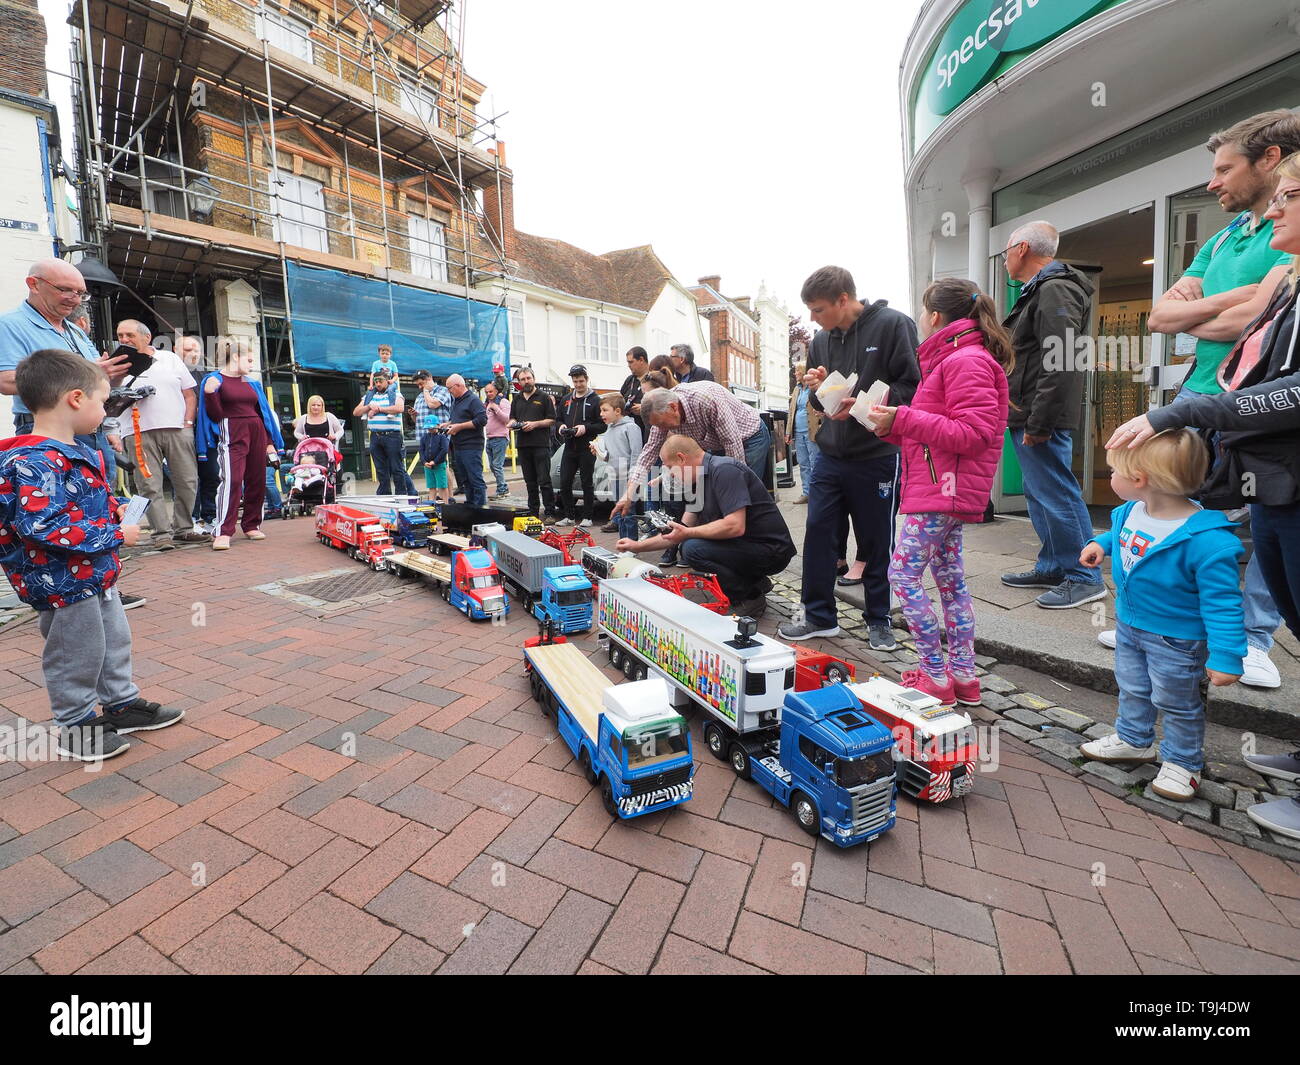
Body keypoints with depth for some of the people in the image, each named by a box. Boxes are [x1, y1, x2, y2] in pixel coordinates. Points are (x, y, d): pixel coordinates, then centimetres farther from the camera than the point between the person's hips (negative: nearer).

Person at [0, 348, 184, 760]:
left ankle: (122, 704, 36)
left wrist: (113, 509, 6)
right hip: (64, 582, -10)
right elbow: (42, 526, -31)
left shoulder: (73, 452, 8)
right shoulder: (34, 461, -24)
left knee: (114, 641, 20)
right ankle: (76, 727, 24)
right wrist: (114, 535, -25)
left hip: (98, 574, 10)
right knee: (77, 656, 6)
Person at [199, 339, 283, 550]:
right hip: (232, 436, -6)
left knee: (257, 481, 4)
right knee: (231, 480, -16)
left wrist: (269, 442, 14)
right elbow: (215, 415, -2)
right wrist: (209, 394, -18)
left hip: (256, 435, 6)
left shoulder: (252, 383, 18)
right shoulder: (215, 380, 2)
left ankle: (251, 525, 15)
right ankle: (223, 532, -16)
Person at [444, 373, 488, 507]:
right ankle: (470, 506, 20)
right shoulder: (455, 401, 18)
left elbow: (482, 420, -19)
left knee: (476, 479, -9)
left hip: (471, 447, -9)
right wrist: (447, 424, 10)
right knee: (465, 480, 13)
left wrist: (459, 426, -16)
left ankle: (480, 507, -5)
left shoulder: (473, 400, -9)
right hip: (457, 447, 9)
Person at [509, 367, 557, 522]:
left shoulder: (544, 397, 3)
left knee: (544, 481, -8)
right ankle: (533, 512, 17)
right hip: (522, 444, 5)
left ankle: (550, 513, -5)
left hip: (541, 444, -5)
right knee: (530, 482, 10)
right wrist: (514, 423, 3)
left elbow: (552, 420, -1)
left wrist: (535, 424, -13)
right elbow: (512, 418, 26)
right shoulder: (516, 399, 18)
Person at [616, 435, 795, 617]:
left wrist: (688, 533, -17)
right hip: (748, 546, 10)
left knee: (693, 549, -22)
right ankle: (755, 582, 14)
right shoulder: (700, 481, 12)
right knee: (688, 544, 16)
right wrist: (638, 545, 16)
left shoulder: (724, 470, -18)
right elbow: (683, 531, 16)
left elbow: (736, 526, -28)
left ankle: (751, 599, -6)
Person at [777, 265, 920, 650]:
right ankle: (819, 616, 17)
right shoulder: (822, 339, 11)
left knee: (877, 541, 6)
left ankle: (878, 620, 23)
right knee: (818, 532, 3)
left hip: (878, 456, -5)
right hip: (831, 455, 5)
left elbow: (914, 384, -11)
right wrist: (817, 388, -3)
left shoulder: (893, 324, -7)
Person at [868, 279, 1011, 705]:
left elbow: (973, 434, -20)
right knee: (950, 578, 11)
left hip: (944, 489, -11)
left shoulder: (966, 361, -11)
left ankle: (935, 675, 0)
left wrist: (904, 419, -19)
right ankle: (963, 676, 19)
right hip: (943, 489, 11)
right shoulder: (953, 359, 22)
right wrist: (893, 425, 6)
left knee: (903, 574, -9)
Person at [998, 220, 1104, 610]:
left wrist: (1038, 422, -24)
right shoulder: (1039, 291, 22)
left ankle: (1084, 577, 4)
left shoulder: (1054, 291, -12)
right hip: (1027, 418, 11)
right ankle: (1052, 568, 26)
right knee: (1039, 494, 15)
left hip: (1041, 420, -11)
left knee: (1057, 495, -6)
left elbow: (1059, 363, -22)